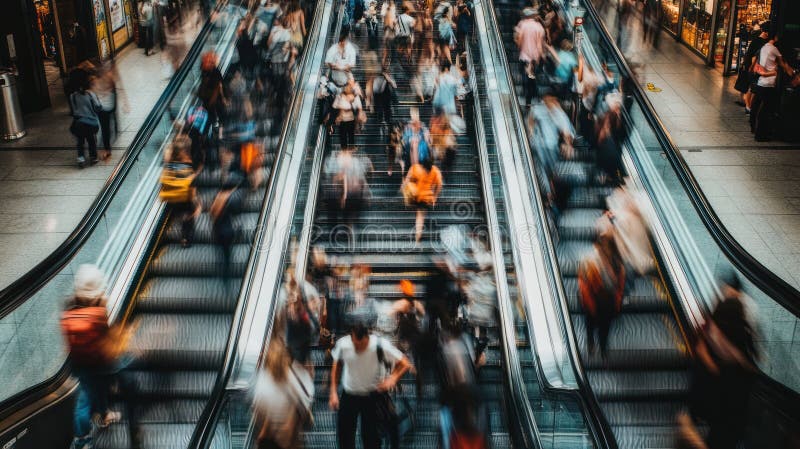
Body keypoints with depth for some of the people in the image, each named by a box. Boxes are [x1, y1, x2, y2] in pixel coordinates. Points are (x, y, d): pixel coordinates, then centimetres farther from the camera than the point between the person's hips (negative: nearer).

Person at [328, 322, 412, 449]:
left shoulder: (380, 346, -23)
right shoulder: (342, 344, -16)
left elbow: (405, 364, -17)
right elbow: (337, 366, 3)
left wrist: (393, 378, -33)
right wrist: (333, 392, 1)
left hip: (373, 396, -2)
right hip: (348, 396, 2)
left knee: (371, 438, 1)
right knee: (344, 435, 7)